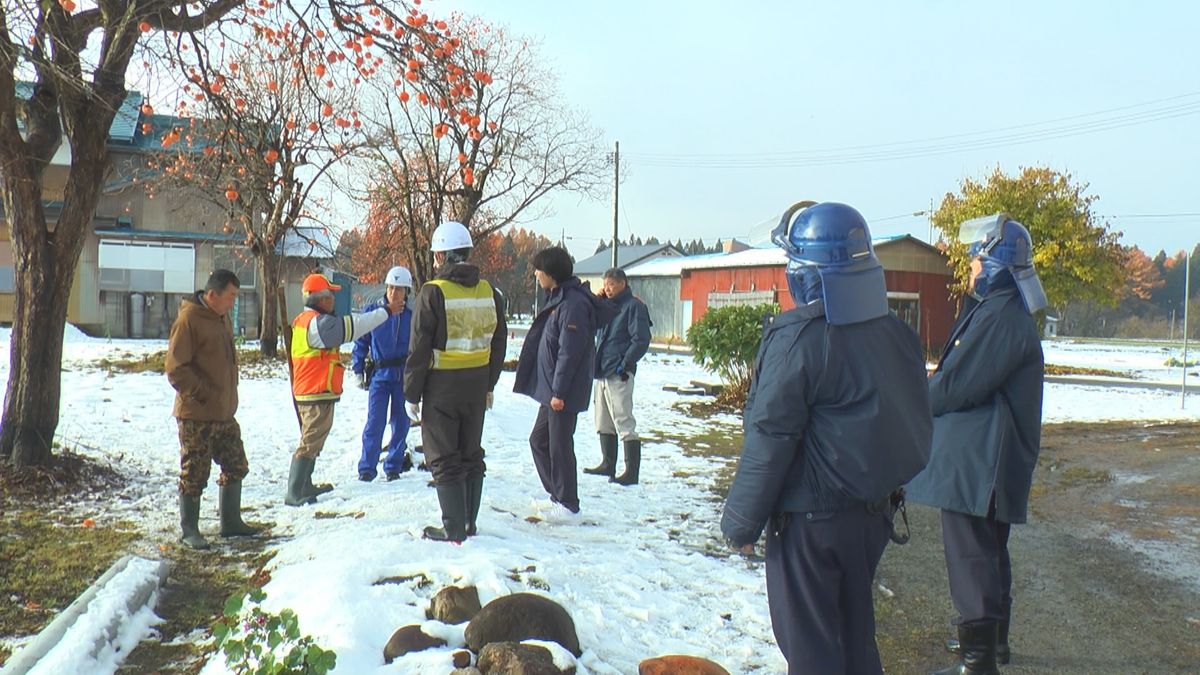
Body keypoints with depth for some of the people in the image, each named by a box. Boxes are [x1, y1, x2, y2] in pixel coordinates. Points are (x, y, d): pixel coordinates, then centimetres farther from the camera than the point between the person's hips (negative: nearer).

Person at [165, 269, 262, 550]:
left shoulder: (223, 319, 13)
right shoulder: (188, 319, -15)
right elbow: (176, 369, -18)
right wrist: (204, 395, -19)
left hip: (225, 412, 9)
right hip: (196, 415, -9)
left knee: (235, 466, 14)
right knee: (194, 474, 2)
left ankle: (231, 522, 27)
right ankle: (189, 530, 15)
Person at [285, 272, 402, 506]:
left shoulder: (304, 320, 15)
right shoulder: (317, 323, -18)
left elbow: (347, 326, 14)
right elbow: (353, 326, -21)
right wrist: (387, 311, -15)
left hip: (307, 392, 11)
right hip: (318, 393, -11)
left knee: (311, 440, 21)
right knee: (310, 443, -7)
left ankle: (304, 486, 30)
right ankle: (294, 494, -6)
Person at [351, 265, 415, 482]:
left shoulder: (411, 316, 2)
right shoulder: (372, 311, 0)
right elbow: (361, 342, 6)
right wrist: (358, 370, 3)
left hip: (404, 375, 1)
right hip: (379, 373, -1)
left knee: (401, 423, 7)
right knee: (375, 422, -9)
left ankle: (394, 466, 20)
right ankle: (366, 468, 0)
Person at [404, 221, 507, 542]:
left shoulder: (433, 292, -14)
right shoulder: (489, 292, 2)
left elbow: (419, 350, -13)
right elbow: (498, 343, 9)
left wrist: (411, 394, -5)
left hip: (441, 387, -5)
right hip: (476, 387, 5)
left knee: (444, 459, 4)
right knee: (471, 454, 16)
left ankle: (454, 529, 7)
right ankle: (470, 524, 24)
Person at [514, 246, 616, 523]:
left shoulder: (573, 303, -18)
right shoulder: (559, 298, 13)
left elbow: (570, 352, -22)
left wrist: (559, 391, -20)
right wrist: (552, 390, 18)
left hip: (566, 392, -10)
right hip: (552, 389, 10)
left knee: (560, 445, -1)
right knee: (539, 440, 16)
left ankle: (568, 506, 12)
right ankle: (559, 495, 27)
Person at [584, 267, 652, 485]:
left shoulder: (633, 306, -8)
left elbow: (641, 341, -14)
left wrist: (623, 366, -17)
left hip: (619, 375, -9)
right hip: (602, 373, 9)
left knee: (624, 423, -10)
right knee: (604, 424, 15)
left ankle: (631, 472, -8)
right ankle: (608, 465, 26)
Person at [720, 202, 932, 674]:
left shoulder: (798, 338, -20)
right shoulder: (895, 333, 2)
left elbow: (769, 440, -19)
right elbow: (913, 423, 12)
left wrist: (741, 522, -10)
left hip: (810, 520, -7)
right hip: (873, 512, 8)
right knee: (854, 634, 21)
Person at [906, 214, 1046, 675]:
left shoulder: (1000, 317, -21)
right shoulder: (1007, 312, 14)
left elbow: (956, 386, -22)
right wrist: (931, 389, 2)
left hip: (975, 460, -11)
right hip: (987, 459, 11)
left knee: (971, 558, -4)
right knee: (988, 552, 22)